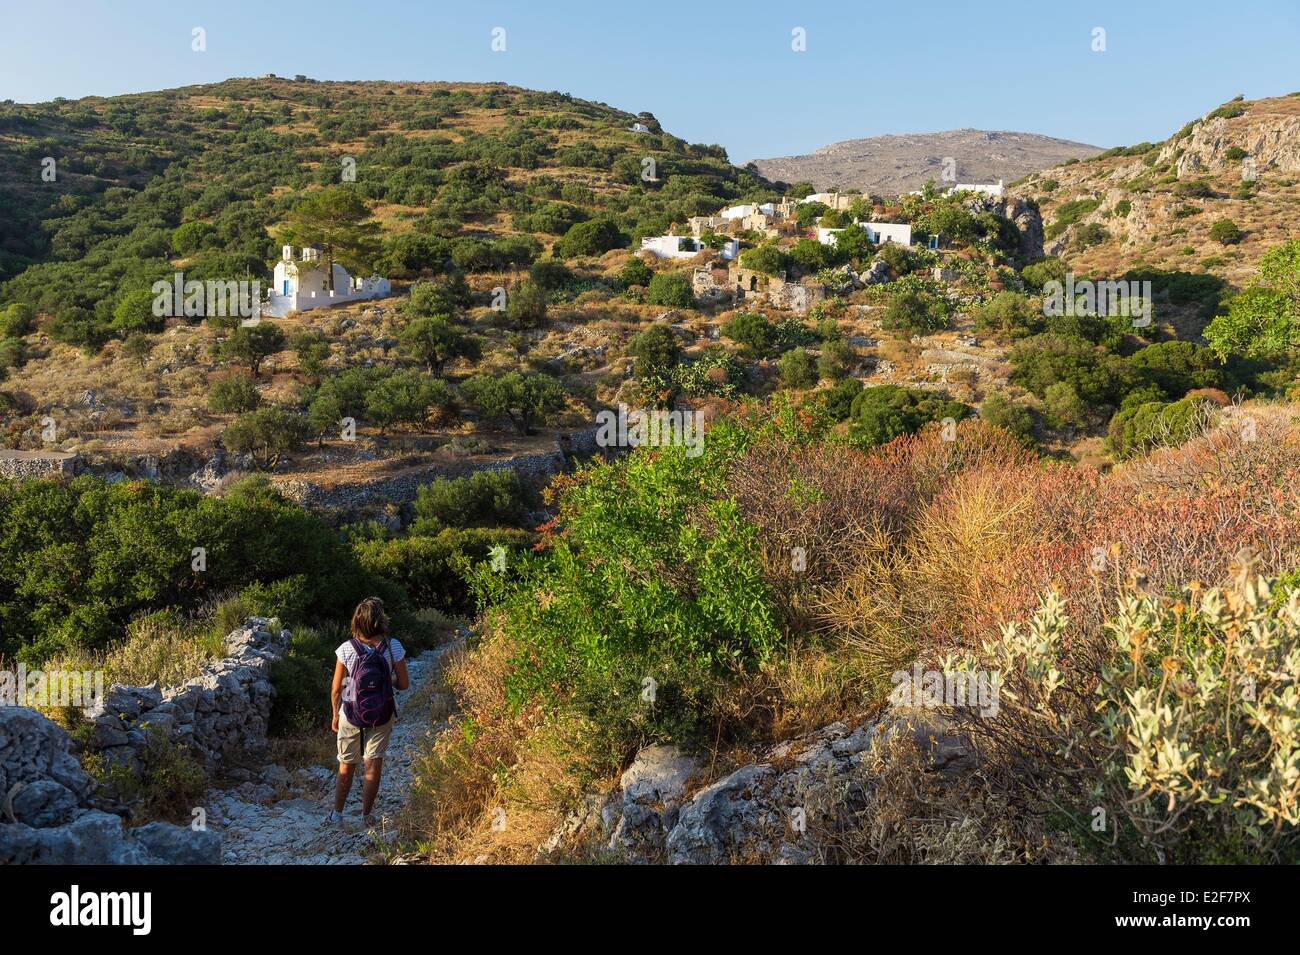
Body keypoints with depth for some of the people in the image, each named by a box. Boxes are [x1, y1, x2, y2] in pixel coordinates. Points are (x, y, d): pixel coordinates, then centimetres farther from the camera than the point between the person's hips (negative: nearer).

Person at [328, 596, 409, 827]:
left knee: (346, 766, 18)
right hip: (383, 716, 0)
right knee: (373, 766, 13)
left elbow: (336, 689, -7)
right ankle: (366, 816, 20)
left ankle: (337, 814, 27)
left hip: (350, 715, 0)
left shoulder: (346, 649, -16)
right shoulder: (393, 648, -16)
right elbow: (404, 684, -7)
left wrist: (335, 715, 8)